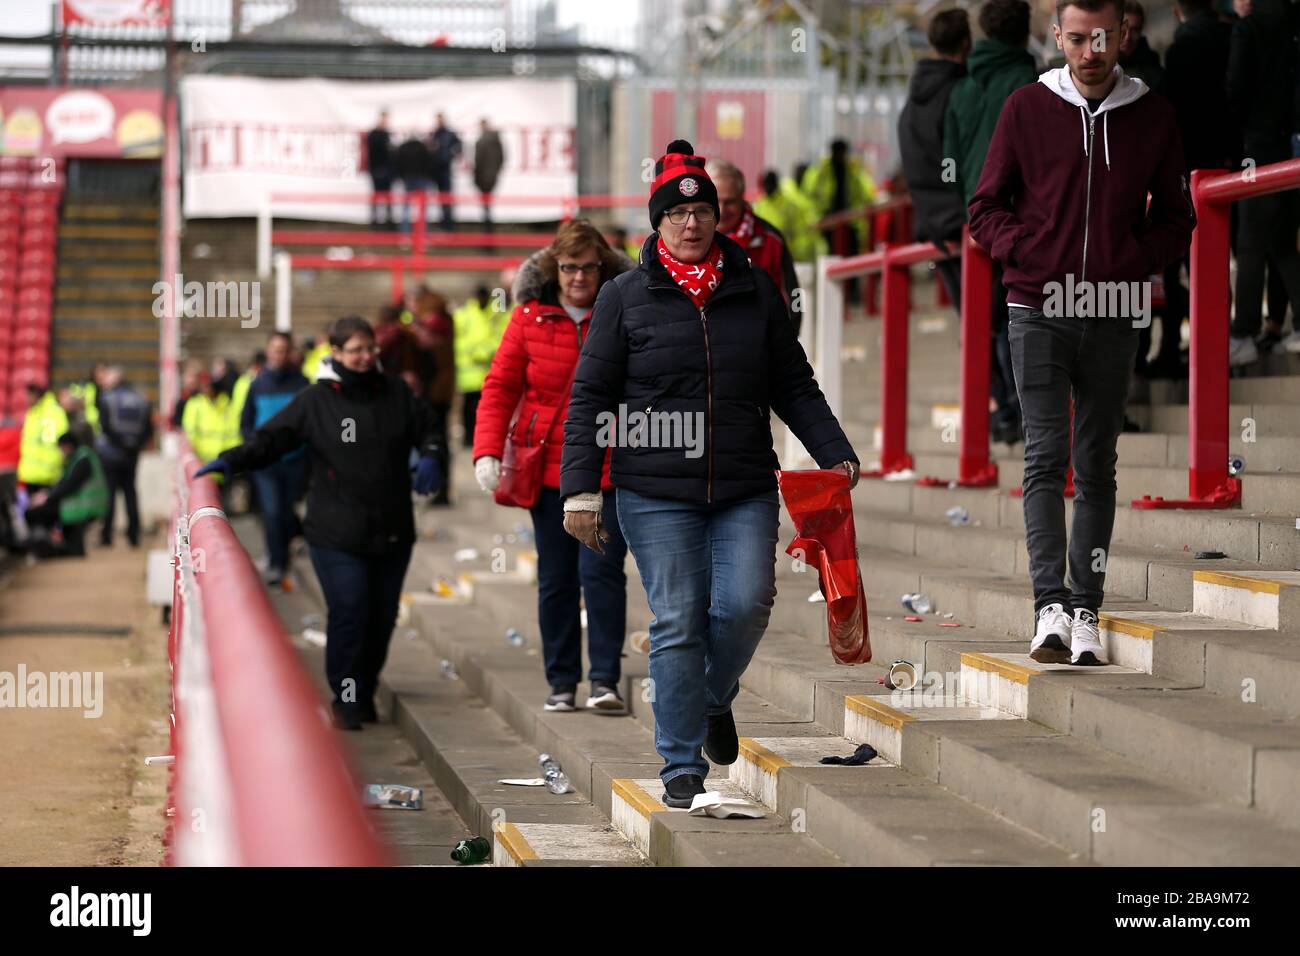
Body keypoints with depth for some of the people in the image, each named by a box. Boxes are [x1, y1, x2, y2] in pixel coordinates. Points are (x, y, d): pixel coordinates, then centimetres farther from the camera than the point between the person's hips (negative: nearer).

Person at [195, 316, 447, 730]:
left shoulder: (396, 394, 7)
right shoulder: (314, 402, -1)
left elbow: (427, 429, 15)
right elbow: (269, 439, -2)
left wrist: (430, 458, -6)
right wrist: (230, 460, -18)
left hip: (392, 533, 4)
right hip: (337, 535, -4)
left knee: (383, 616, 8)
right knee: (348, 614, -11)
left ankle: (366, 692, 25)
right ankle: (346, 700, 2)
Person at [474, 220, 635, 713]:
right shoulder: (531, 316, 1)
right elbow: (500, 386, 1)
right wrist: (488, 450, -11)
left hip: (609, 466, -2)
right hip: (547, 465, 2)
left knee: (601, 570, -11)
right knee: (556, 577, 7)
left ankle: (605, 679, -7)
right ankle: (562, 681, 16)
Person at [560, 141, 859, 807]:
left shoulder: (755, 291, 10)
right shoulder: (625, 297, 2)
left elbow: (794, 386, 14)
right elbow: (590, 397, 2)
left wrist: (835, 454, 2)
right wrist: (580, 490, -5)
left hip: (745, 491, 2)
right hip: (655, 494, -2)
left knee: (746, 603, -10)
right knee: (677, 621, -3)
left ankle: (715, 697, 23)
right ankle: (682, 763, 8)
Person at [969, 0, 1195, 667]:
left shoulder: (1153, 116, 6)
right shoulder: (1027, 109, 3)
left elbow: (1176, 217, 11)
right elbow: (986, 208, 6)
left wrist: (1134, 263, -7)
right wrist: (1030, 256, -11)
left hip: (1114, 317, 2)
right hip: (1038, 311, -2)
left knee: (1096, 467, 5)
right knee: (1046, 457, -10)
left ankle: (1085, 611, 8)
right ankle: (1050, 605, -16)